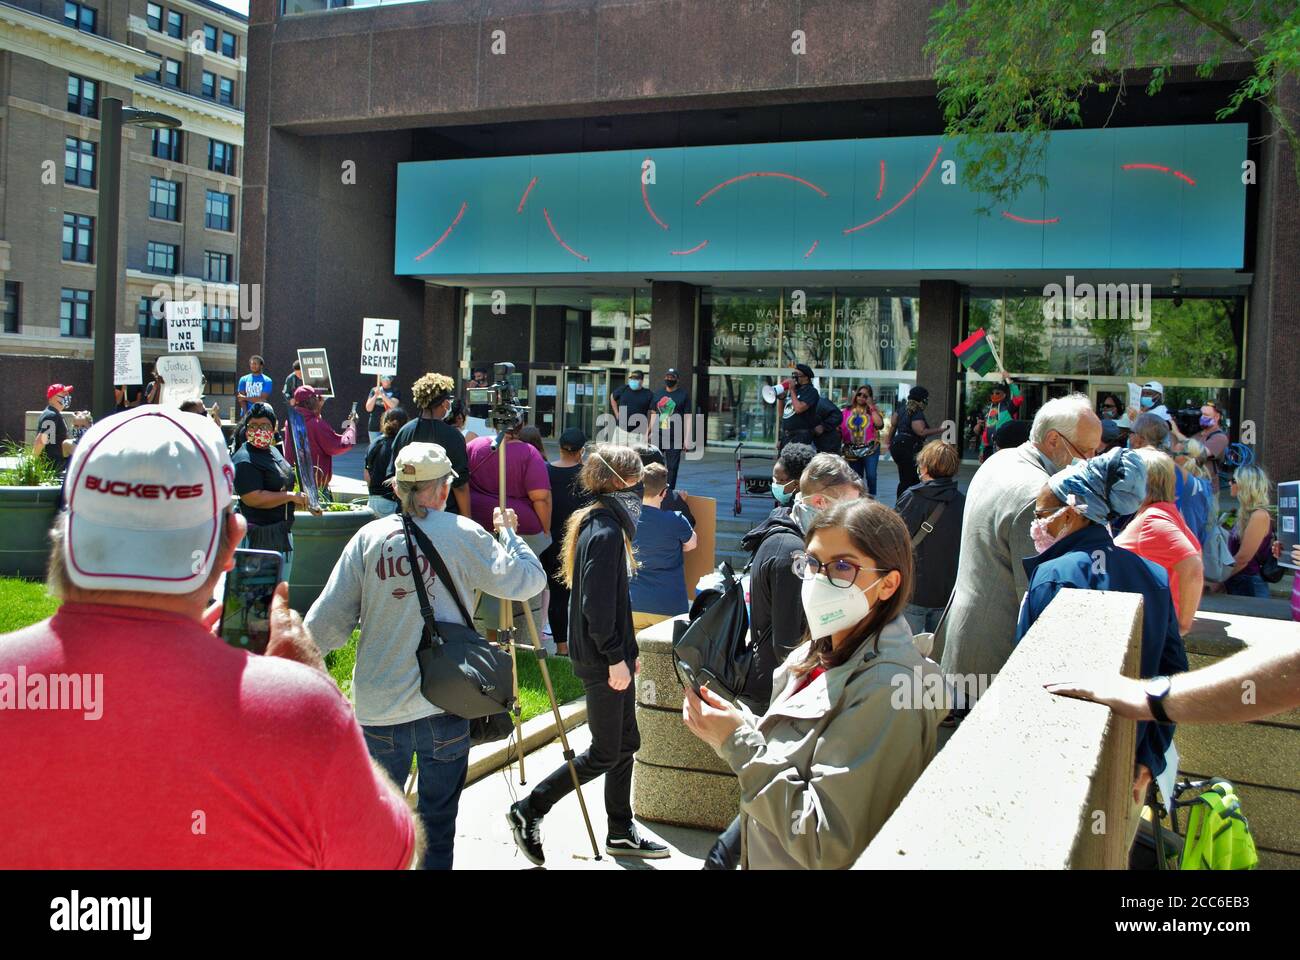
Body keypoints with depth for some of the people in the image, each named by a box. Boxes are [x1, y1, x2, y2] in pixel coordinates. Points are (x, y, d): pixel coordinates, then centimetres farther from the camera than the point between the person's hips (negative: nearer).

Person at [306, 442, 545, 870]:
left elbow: (327, 624, -4)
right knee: (439, 818, 10)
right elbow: (527, 579, -3)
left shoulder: (368, 537, -1)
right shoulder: (462, 534, -5)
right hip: (446, 705, -1)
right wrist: (508, 532, 13)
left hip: (379, 707, 1)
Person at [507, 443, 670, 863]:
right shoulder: (606, 532, -20)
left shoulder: (600, 524, 12)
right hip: (602, 659, -10)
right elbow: (597, 604, -24)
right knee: (606, 753, 0)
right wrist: (615, 658, -20)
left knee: (626, 744, 16)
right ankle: (528, 811, 8)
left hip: (610, 652, 10)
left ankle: (621, 833, 27)